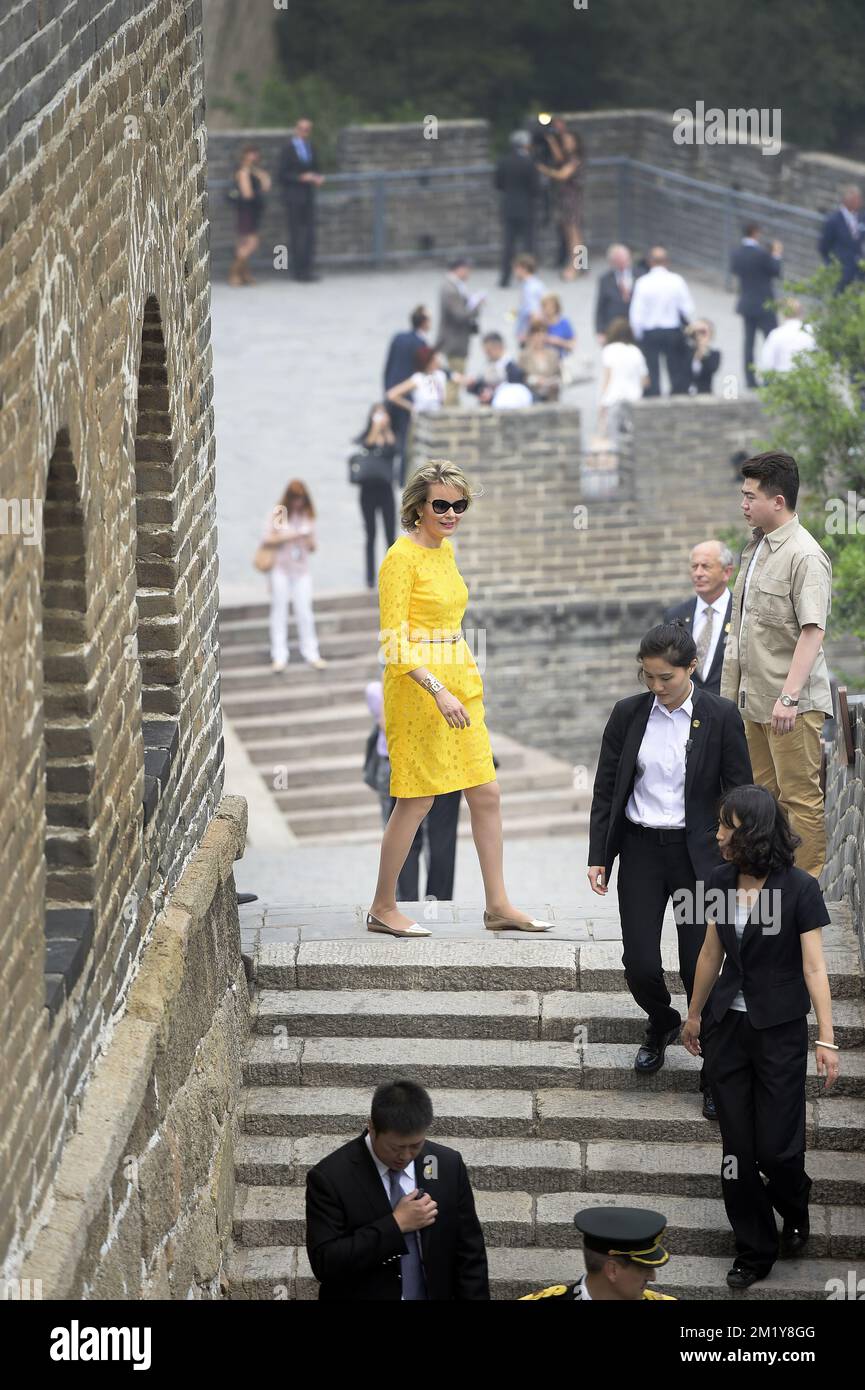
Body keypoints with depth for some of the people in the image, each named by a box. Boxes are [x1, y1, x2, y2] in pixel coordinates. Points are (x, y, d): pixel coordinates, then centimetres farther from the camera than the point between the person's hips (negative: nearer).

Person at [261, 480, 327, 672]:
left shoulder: (308, 515, 8)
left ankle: (311, 653, 4)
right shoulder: (278, 513, -1)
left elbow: (312, 547, 13)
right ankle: (279, 655, 4)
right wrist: (289, 536, -15)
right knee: (279, 610, 1)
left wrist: (310, 541, -10)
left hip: (301, 569, 2)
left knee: (305, 611, -1)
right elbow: (266, 539, -6)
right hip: (280, 568, -2)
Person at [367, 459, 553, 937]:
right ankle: (382, 909, 9)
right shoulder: (402, 556, -14)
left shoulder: (446, 549, 11)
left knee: (486, 795, 7)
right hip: (418, 684, -8)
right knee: (417, 800, -2)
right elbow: (394, 641, -18)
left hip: (459, 683, 8)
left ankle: (498, 906, 14)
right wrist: (438, 691, -25)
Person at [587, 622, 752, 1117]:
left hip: (697, 852, -2)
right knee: (640, 964, -2)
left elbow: (739, 793, -2)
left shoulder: (721, 716, -6)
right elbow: (606, 790, 7)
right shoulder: (629, 714, 0)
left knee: (700, 966, -4)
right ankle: (662, 1025, 32)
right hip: (641, 849, 2)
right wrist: (598, 856, 3)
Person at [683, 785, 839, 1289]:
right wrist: (695, 1014, 21)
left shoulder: (799, 889, -13)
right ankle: (755, 1251, 16)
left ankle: (795, 1211, 30)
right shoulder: (722, 883, 2)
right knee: (738, 1149, 5)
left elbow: (814, 967, -13)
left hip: (780, 1030, -5)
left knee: (776, 1147, -3)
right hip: (728, 1026, 5)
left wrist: (827, 1038, -17)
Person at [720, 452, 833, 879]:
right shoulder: (755, 548, 15)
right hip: (755, 699, 9)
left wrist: (789, 696, -27)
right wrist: (732, 691, 20)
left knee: (800, 797, -4)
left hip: (793, 704, -9)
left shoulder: (805, 556, -15)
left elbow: (813, 632, -21)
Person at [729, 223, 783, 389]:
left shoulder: (735, 253, -3)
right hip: (763, 305, -6)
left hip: (746, 304, 6)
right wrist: (776, 255, 4)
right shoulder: (761, 253, -20)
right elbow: (775, 271, -11)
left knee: (749, 341, 10)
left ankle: (750, 378, 9)